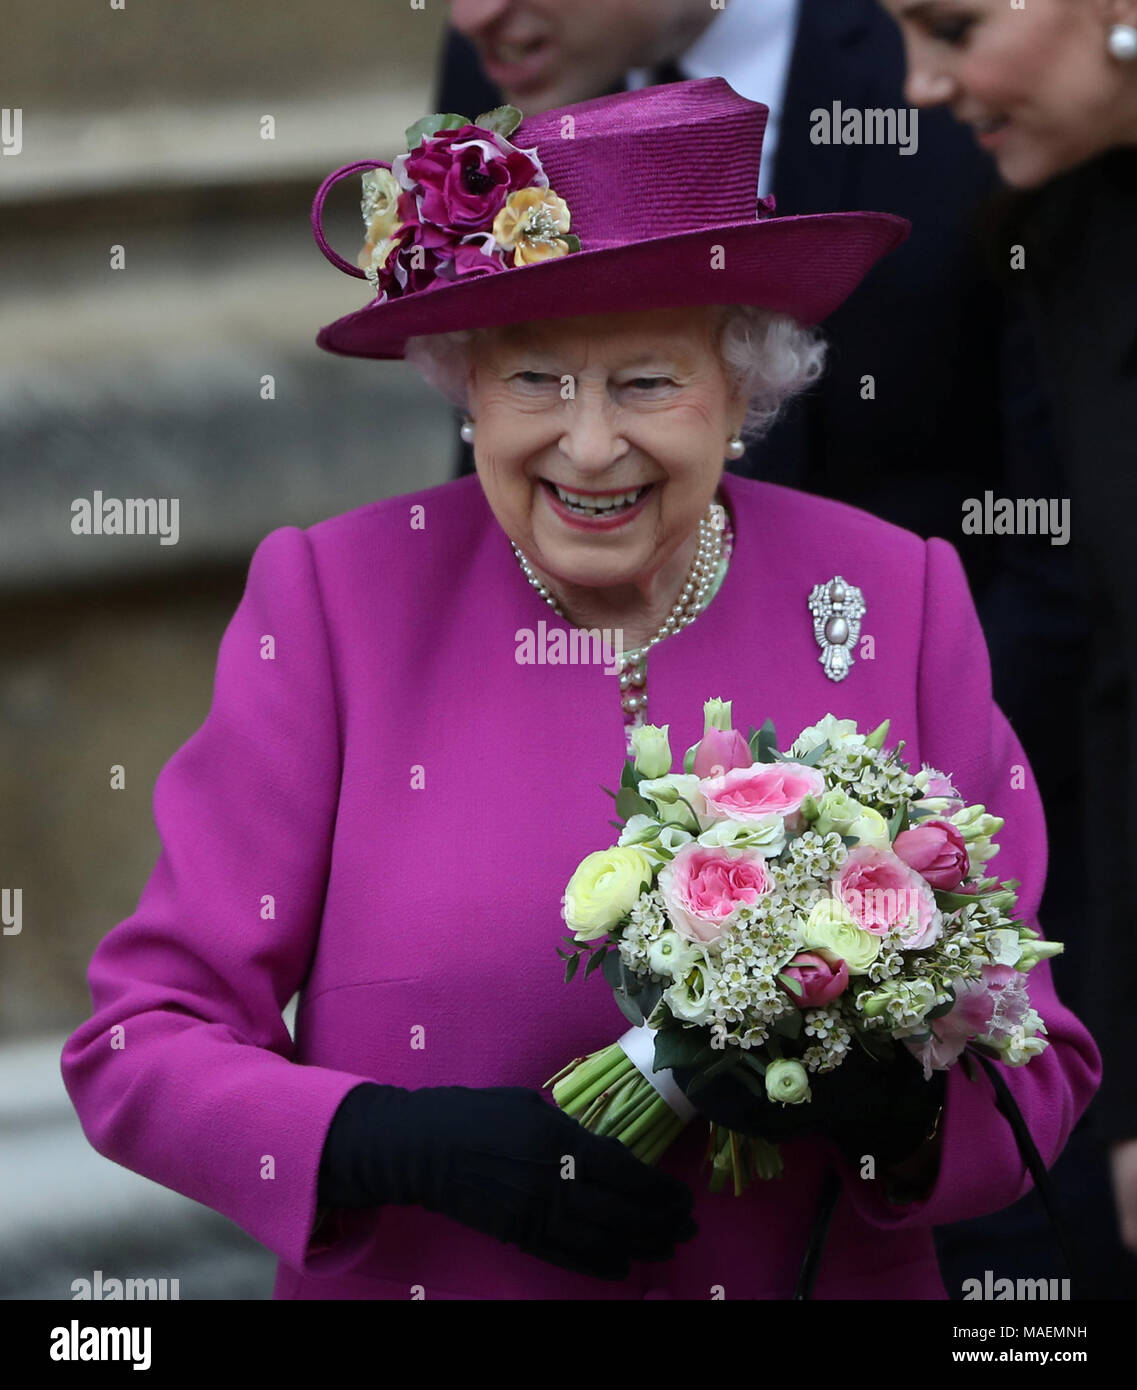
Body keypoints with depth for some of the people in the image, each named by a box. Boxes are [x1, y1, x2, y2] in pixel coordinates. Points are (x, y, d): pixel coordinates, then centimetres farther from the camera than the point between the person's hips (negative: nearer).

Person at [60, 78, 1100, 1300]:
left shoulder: (896, 603, -1)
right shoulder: (335, 602, -4)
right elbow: (137, 1045, -4)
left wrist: (901, 1107, -18)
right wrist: (406, 1144, -19)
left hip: (821, 1281, 1)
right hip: (406, 1282, -1)